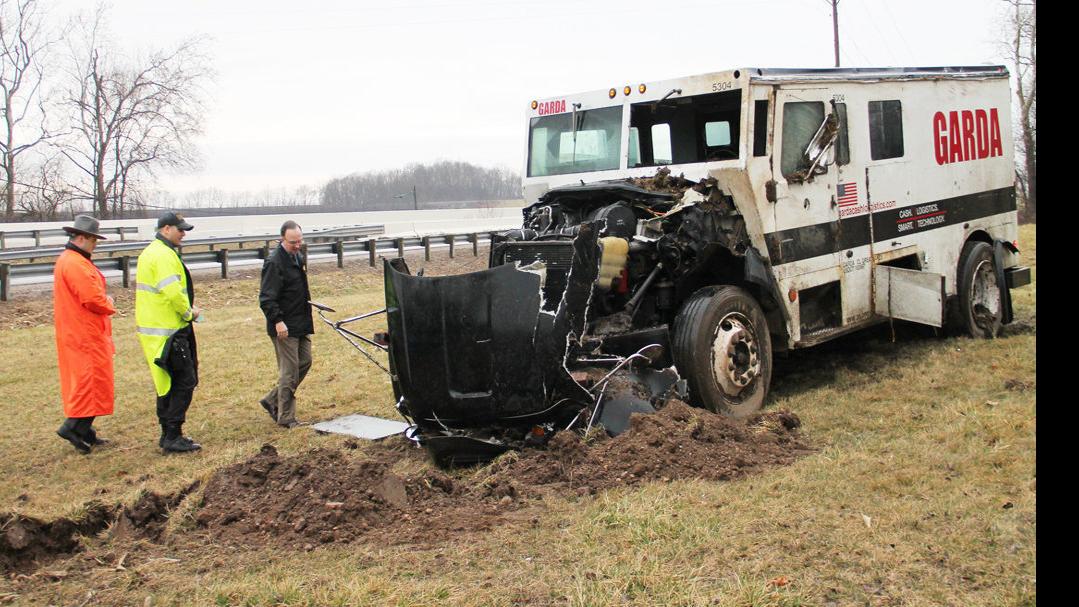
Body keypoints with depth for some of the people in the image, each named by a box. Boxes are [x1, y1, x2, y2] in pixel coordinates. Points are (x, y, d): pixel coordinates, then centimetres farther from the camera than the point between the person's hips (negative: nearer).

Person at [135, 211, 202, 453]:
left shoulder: (150, 252, 18)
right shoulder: (164, 255, -16)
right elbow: (172, 292, -26)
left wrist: (187, 310, 11)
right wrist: (189, 313, -9)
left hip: (155, 329, 11)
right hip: (167, 331, -11)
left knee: (168, 383, 16)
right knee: (185, 382, -6)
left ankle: (168, 435, 23)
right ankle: (172, 438, -4)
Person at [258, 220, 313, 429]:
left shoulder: (298, 257, 12)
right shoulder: (274, 262, -16)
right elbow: (266, 298, -20)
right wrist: (277, 320, -28)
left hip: (301, 324, 9)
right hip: (284, 326, -9)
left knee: (304, 363, 13)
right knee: (290, 370, -5)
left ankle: (272, 400, 25)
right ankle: (286, 417, 5)